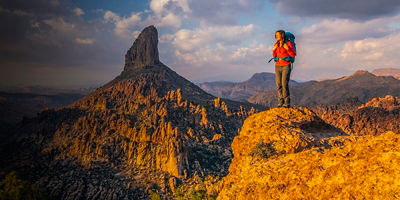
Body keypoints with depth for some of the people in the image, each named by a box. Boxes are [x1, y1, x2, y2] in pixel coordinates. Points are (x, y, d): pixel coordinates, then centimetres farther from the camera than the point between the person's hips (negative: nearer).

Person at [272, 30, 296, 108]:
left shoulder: (288, 43, -7)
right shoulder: (276, 44, 8)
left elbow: (293, 55, -9)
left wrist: (287, 48, -23)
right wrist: (274, 49, -4)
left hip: (286, 66, -5)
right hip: (278, 66, 5)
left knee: (284, 84, -14)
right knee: (279, 84, 0)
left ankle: (287, 103, -6)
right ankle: (281, 102, 8)